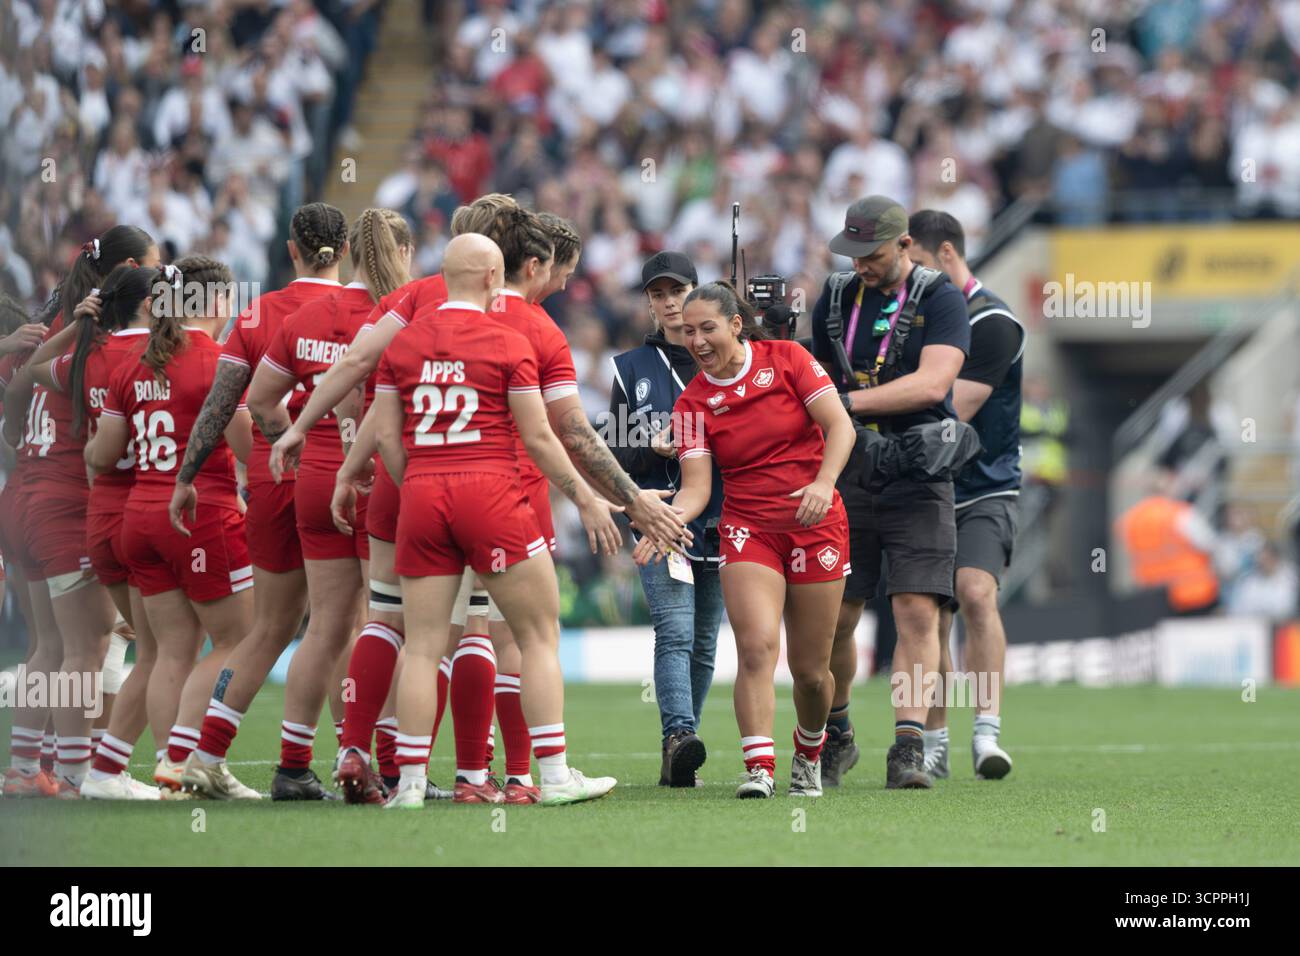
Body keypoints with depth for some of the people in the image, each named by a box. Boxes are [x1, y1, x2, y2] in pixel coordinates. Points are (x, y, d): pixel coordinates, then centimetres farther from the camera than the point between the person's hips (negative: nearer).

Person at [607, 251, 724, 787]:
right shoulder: (633, 369, 9)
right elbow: (613, 453, 8)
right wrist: (654, 446, -11)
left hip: (720, 520, 2)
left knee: (704, 643, 4)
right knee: (675, 631, -19)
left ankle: (676, 757, 12)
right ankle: (680, 736, -33)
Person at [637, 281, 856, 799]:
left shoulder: (787, 358, -3)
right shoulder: (693, 402, 1)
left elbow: (840, 426, -7)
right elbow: (697, 485, -6)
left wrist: (824, 483, -24)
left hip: (816, 523, -1)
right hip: (748, 528, 1)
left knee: (810, 669, 4)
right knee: (757, 647, -21)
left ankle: (809, 753, 31)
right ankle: (759, 767, -24)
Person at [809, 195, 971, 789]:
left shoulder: (939, 300, -3)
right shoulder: (835, 299, 10)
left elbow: (933, 383, -17)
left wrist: (849, 401, -23)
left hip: (916, 478, -4)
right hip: (847, 477, 4)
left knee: (918, 613, -12)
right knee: (834, 619, 4)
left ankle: (908, 747, -15)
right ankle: (834, 735, 24)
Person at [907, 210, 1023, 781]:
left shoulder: (992, 322, -12)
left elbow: (952, 412, -18)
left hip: (985, 492, -6)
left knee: (976, 594, -24)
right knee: (929, 621, 5)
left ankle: (987, 733, -29)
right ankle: (934, 745, 13)